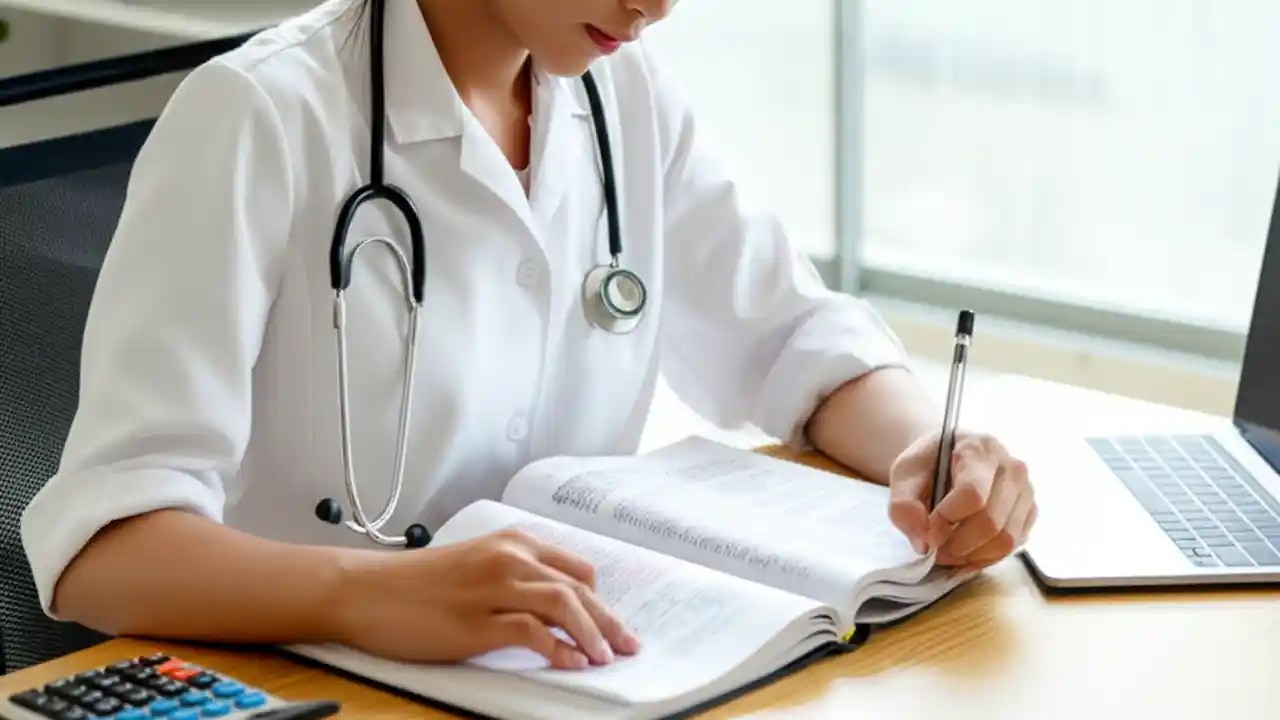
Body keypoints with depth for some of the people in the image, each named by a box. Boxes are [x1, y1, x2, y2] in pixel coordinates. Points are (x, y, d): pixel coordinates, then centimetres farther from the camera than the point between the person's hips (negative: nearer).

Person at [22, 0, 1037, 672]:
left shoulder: (626, 93, 3)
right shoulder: (261, 119, -16)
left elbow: (790, 338, 9)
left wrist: (926, 449, -13)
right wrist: (375, 595, -42)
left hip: (568, 676, 6)